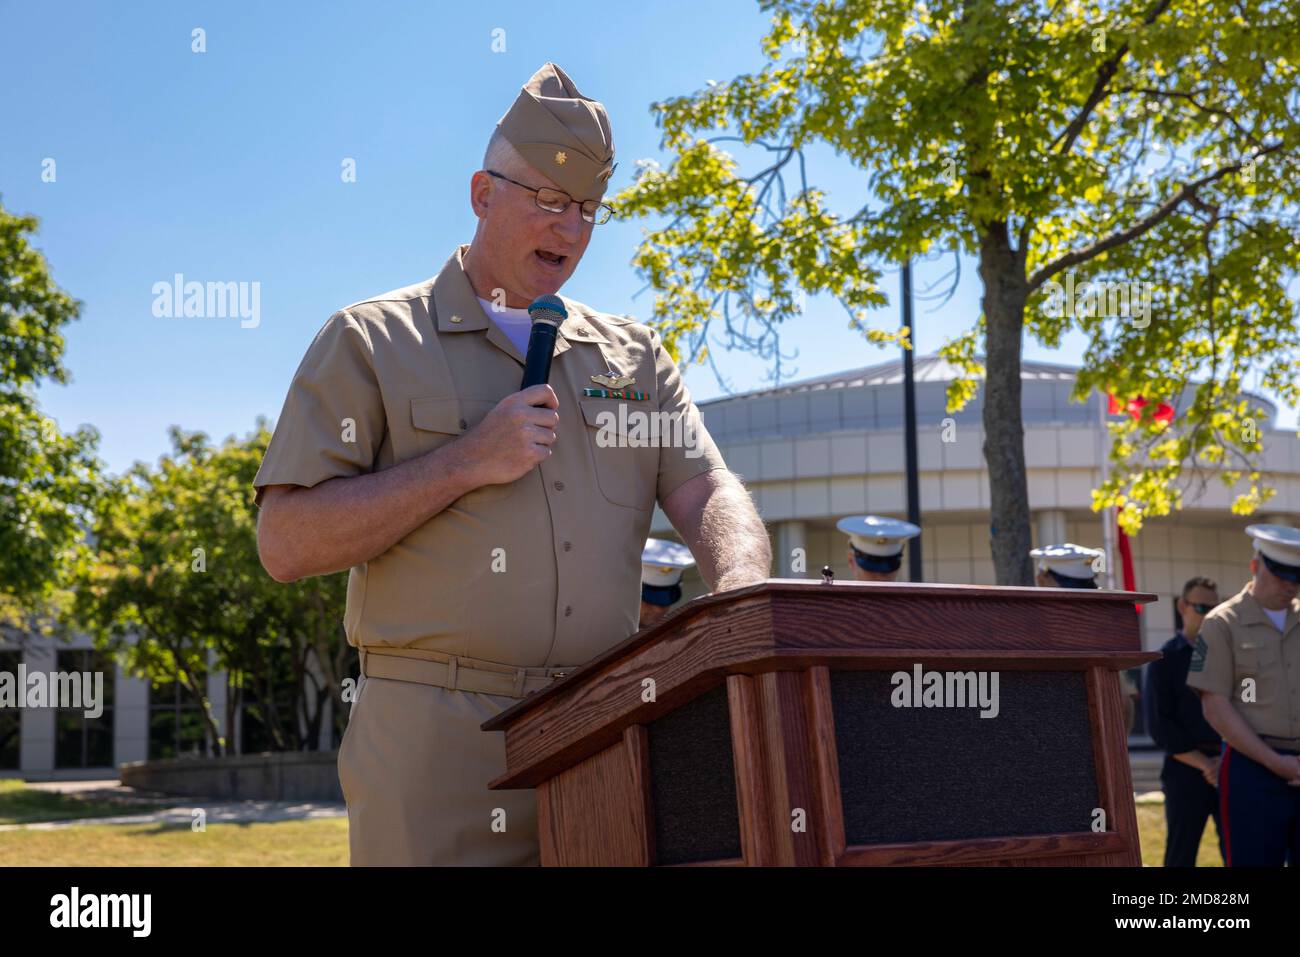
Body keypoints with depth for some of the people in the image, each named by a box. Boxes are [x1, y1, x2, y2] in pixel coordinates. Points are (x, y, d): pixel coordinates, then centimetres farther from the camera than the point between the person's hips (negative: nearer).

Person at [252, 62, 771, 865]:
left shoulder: (634, 356, 17)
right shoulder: (372, 342, 4)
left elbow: (710, 494, 5)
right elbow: (287, 544, -4)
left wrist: (742, 599, -18)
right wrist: (468, 463, -11)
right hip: (437, 745, -3)